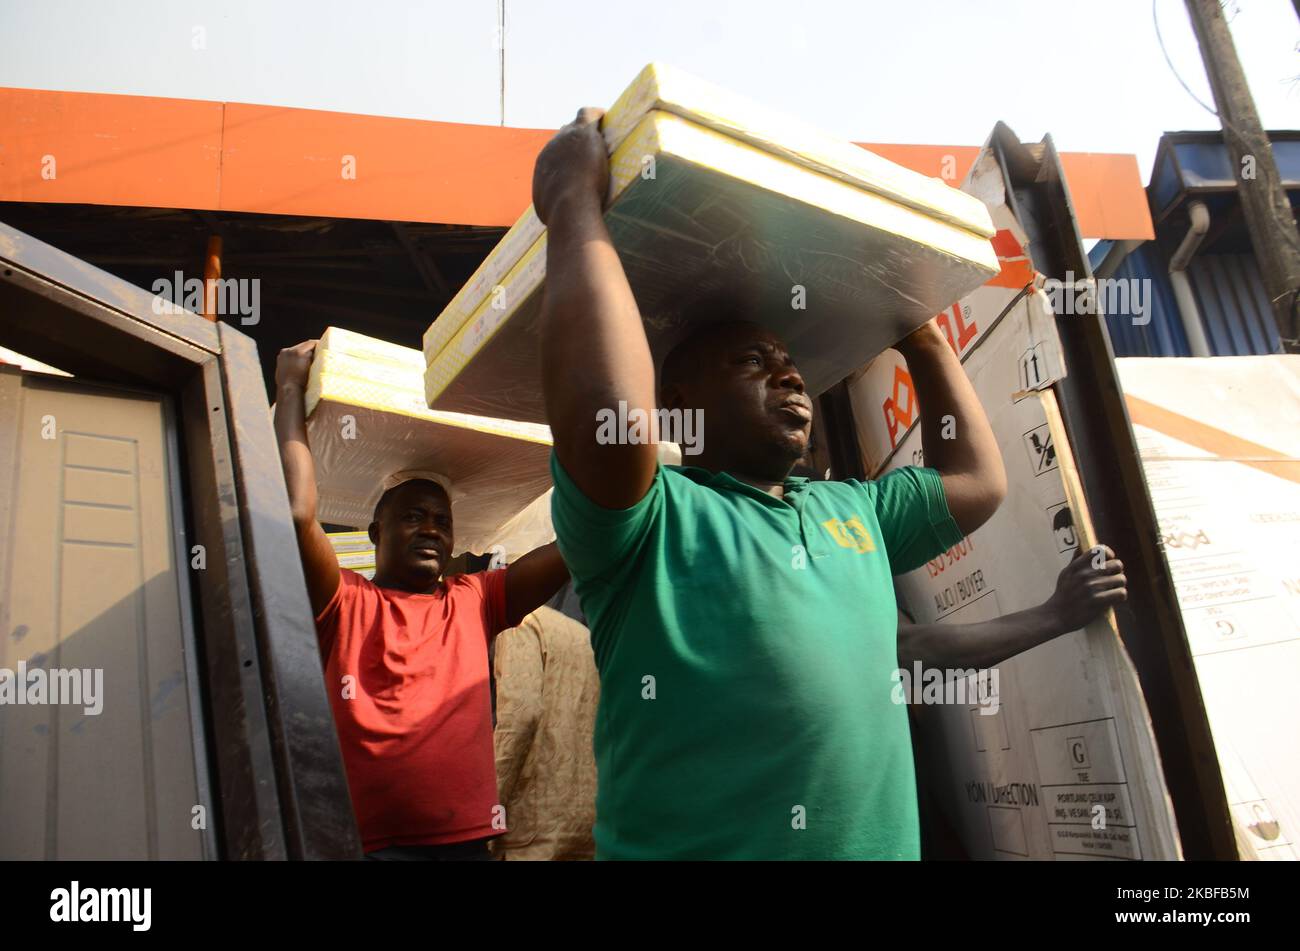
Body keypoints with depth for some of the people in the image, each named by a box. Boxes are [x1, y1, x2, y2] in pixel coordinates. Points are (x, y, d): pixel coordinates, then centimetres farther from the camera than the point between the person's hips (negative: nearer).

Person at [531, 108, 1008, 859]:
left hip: (885, 843, 7)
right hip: (700, 844, -6)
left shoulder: (851, 511, 13)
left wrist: (924, 341, 25)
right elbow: (607, 415, -29)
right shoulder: (653, 518, -9)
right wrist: (576, 202, -18)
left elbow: (978, 481, 23)